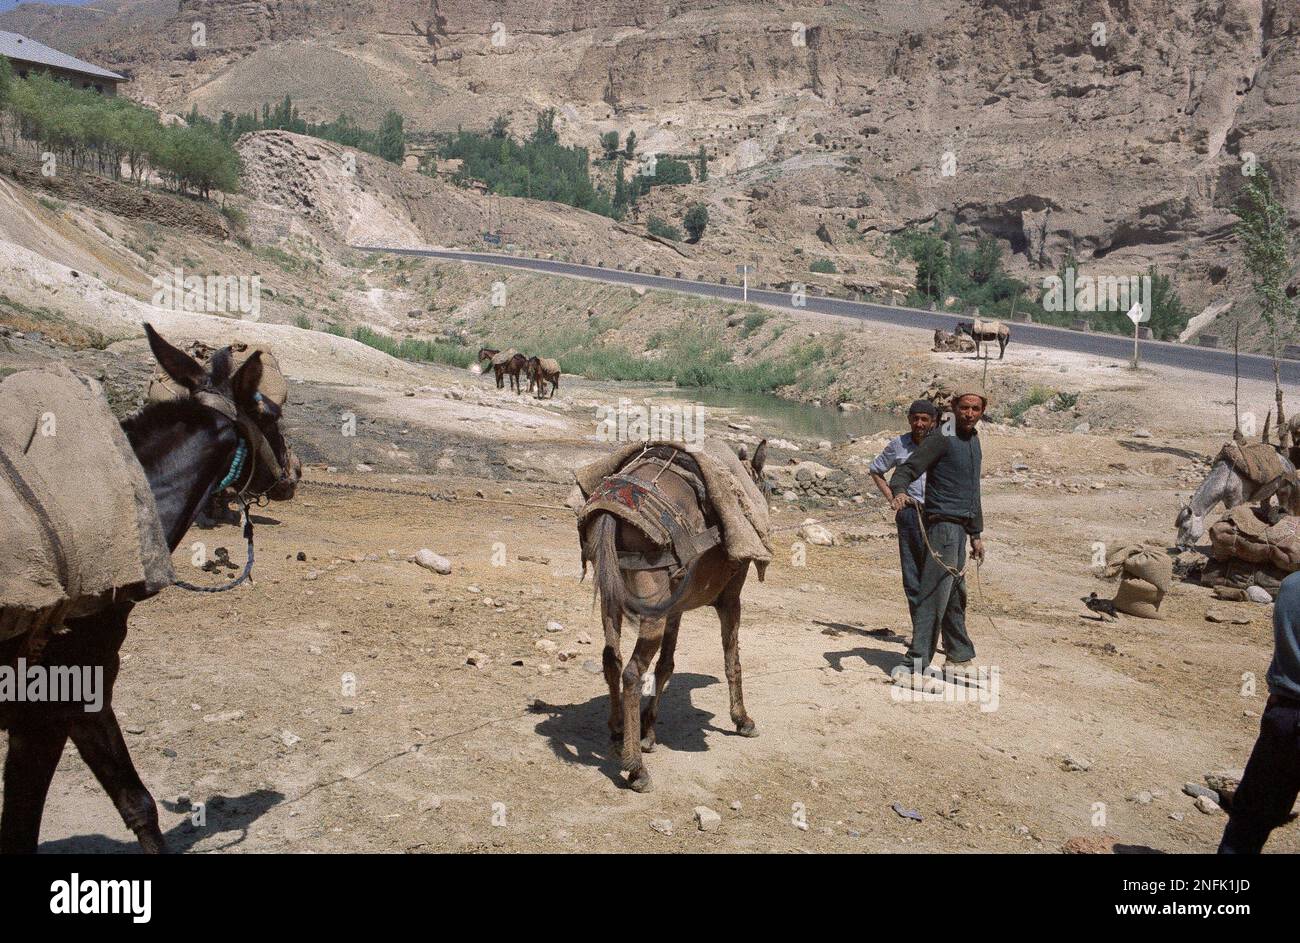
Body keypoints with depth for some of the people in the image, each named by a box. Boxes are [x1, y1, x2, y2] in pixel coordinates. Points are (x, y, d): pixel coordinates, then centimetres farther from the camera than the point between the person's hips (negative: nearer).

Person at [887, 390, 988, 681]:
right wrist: (899, 492, -42)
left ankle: (960, 658, 28)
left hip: (960, 527, 9)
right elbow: (907, 469, -20)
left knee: (956, 595, 17)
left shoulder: (974, 441, 17)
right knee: (934, 594, -13)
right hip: (943, 523, -9)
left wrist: (976, 534, 24)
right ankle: (917, 662, -11)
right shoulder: (941, 440, -11)